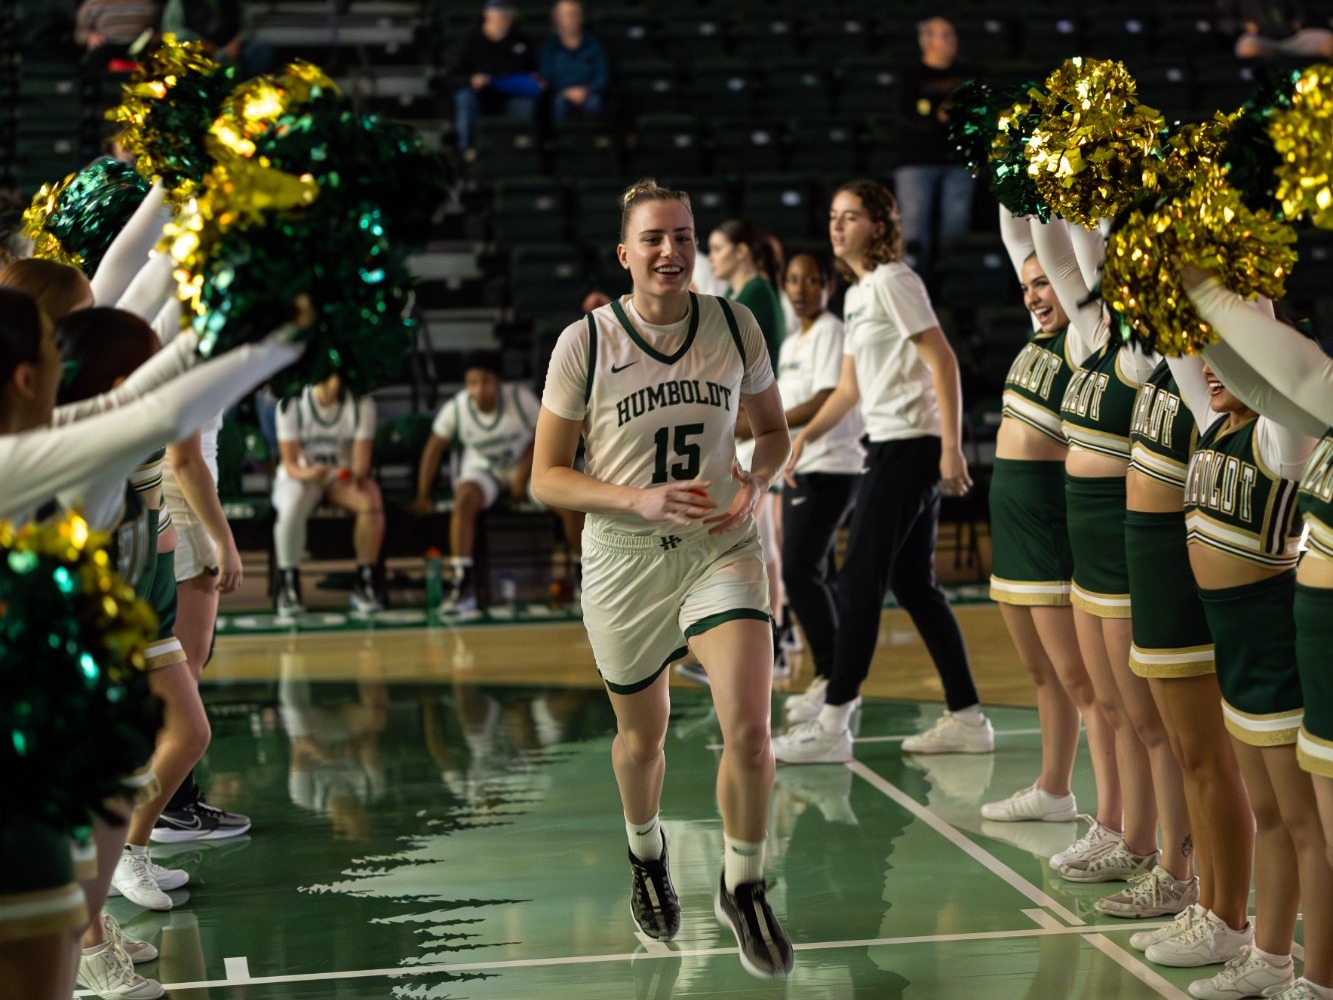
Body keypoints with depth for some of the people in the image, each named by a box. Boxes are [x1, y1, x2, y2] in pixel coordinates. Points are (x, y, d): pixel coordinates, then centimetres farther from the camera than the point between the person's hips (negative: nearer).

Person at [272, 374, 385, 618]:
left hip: (343, 477, 2)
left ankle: (364, 585, -19)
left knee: (371, 503, -32)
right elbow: (290, 462, -12)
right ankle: (288, 587, -23)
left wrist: (355, 474, -35)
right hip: (300, 475, -2)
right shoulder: (291, 403, -11)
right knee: (291, 509, -37)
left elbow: (361, 461, -10)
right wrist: (307, 473, -36)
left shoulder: (362, 403, -7)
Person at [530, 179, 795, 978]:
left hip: (720, 551, 1)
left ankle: (743, 889, 8)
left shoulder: (736, 327, -2)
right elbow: (547, 476, -7)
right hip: (625, 561, 0)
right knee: (644, 734, 16)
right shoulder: (584, 343, -9)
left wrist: (759, 480, -8)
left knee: (749, 727, -17)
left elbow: (773, 427, 14)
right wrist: (640, 500, -21)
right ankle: (647, 853, 49)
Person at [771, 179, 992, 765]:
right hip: (892, 447, 9)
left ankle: (832, 726, -5)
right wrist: (806, 435, 11)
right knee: (912, 584, 9)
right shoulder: (857, 293, 18)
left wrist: (951, 447, -21)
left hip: (911, 447, -9)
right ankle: (966, 720, 13)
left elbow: (943, 361, -15)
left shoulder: (892, 282, -9)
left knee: (859, 580, -8)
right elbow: (850, 388, 22)